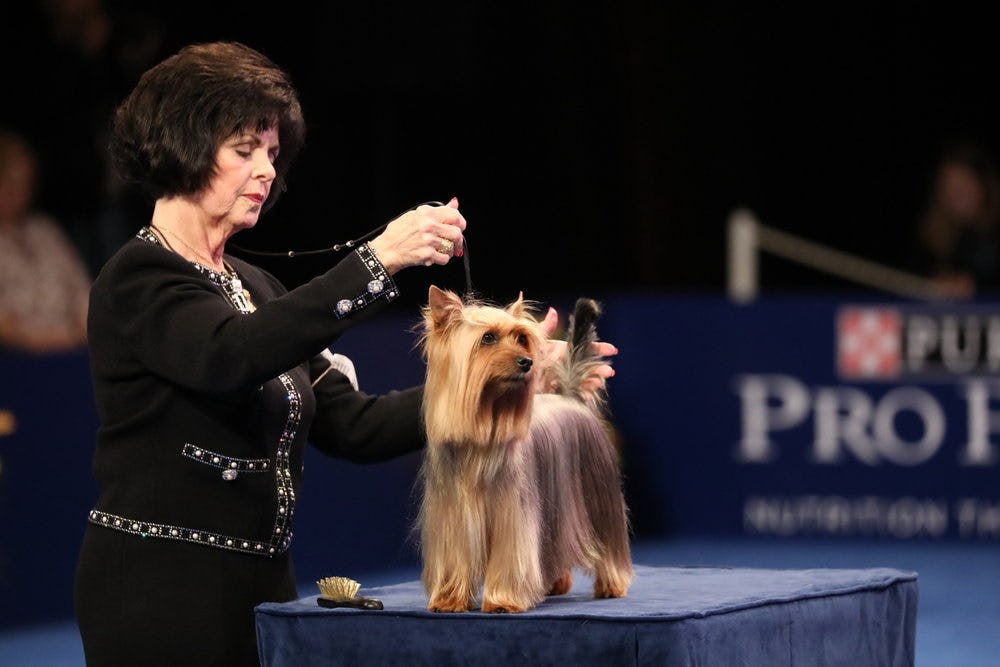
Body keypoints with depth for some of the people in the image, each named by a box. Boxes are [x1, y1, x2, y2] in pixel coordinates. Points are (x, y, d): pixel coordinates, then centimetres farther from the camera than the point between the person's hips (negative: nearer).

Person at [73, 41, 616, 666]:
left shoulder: (253, 286, 17)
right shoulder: (136, 280, -9)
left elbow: (354, 425, 11)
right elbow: (233, 356, -29)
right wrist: (377, 261, -31)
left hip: (263, 590, 8)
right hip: (159, 599, -8)